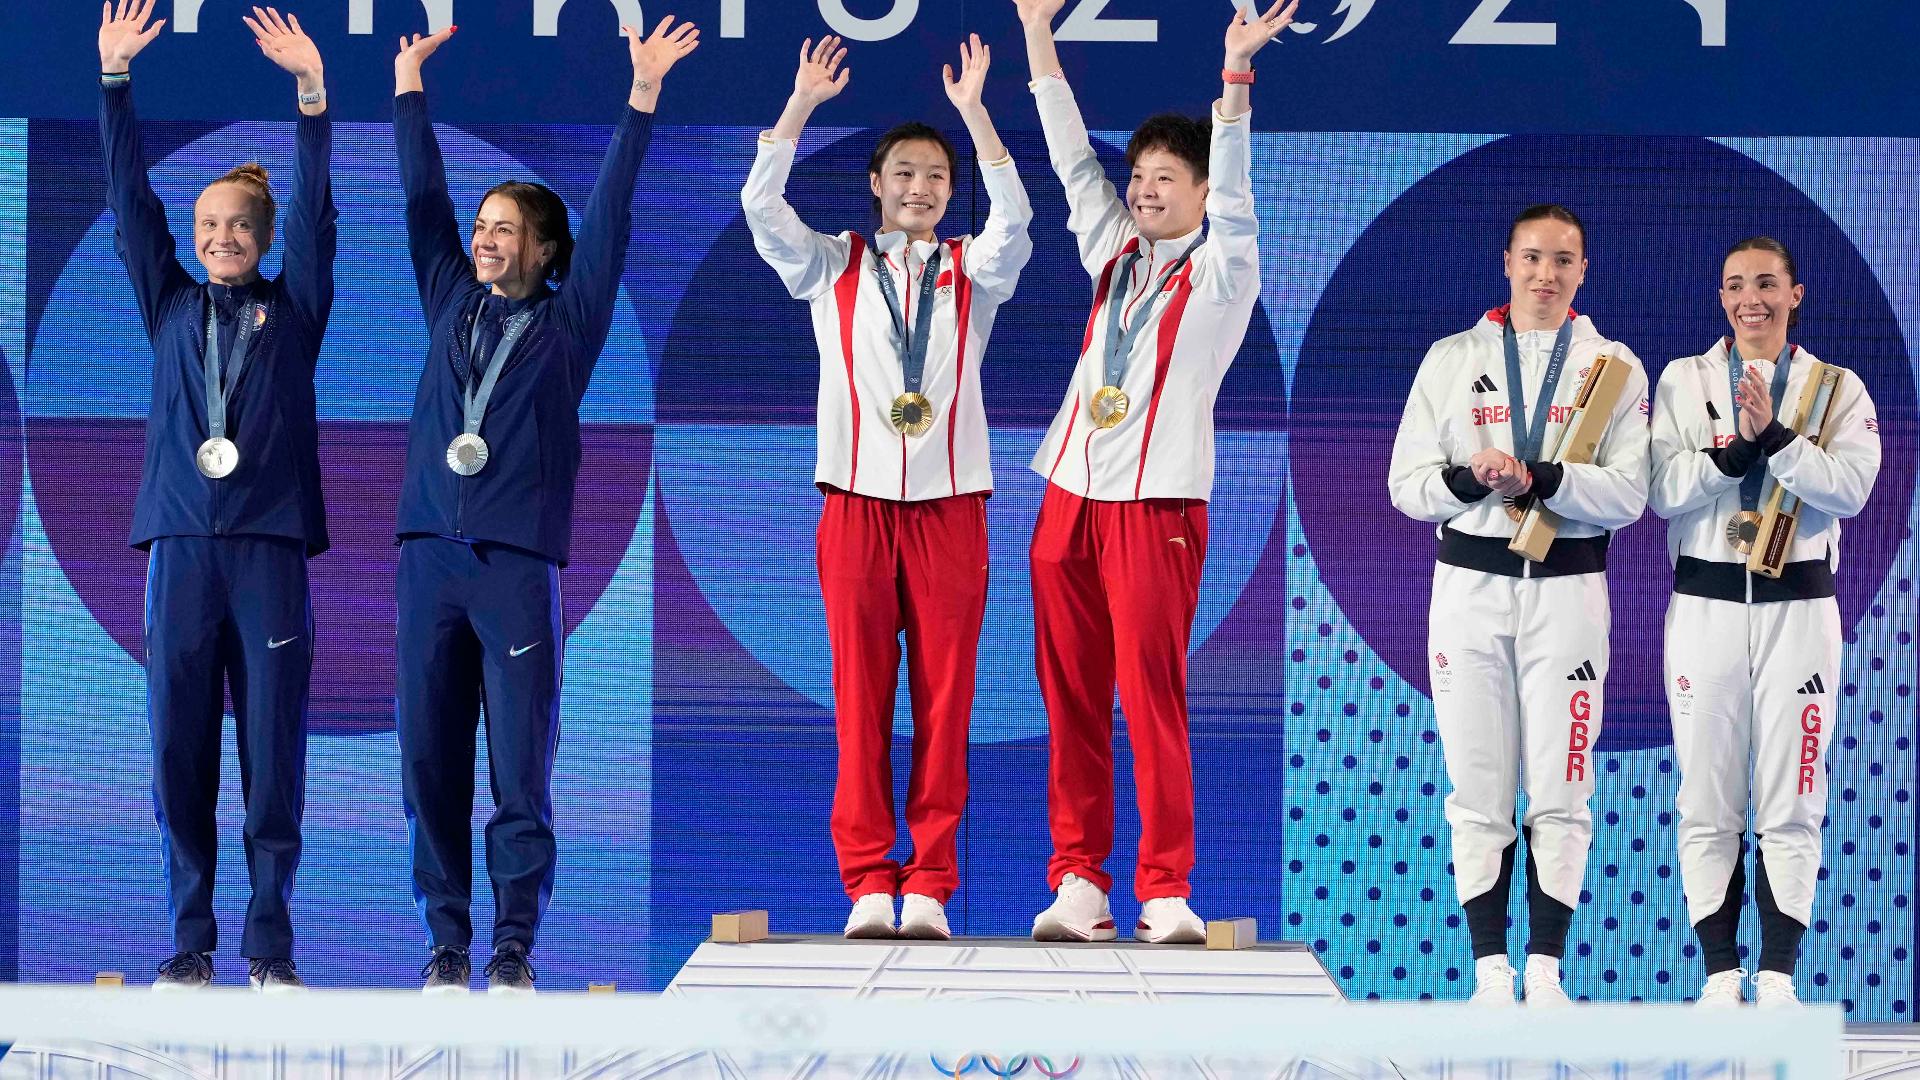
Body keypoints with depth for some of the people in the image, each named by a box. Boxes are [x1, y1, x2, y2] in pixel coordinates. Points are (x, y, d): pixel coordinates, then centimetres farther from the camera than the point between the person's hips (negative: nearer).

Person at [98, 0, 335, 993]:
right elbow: (129, 198, 9)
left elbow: (314, 210, 1)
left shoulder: (293, 311, 11)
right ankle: (190, 944, 3)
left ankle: (270, 945, 0)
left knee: (275, 750, -3)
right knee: (178, 750, -1)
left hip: (270, 547, -1)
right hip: (182, 545, 1)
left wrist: (311, 90, -10)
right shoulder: (170, 306, 15)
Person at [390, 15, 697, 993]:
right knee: (430, 764, 0)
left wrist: (642, 96, -1)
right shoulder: (453, 306, 17)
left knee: (521, 768, -6)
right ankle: (446, 943, 4)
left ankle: (514, 949, -3)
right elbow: (423, 200, 19)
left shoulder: (568, 322, 9)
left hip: (519, 560, -3)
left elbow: (609, 216, 4)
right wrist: (408, 81, 20)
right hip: (430, 554, 3)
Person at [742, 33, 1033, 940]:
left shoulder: (972, 270, 11)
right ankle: (868, 885, -1)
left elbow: (1012, 218, -9)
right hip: (857, 500, 0)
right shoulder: (832, 266, 11)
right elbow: (761, 204, -3)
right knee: (860, 697, -3)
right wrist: (802, 104, -12)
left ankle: (930, 887, -1)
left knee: (944, 697, -3)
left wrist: (974, 114, -17)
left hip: (950, 504, 0)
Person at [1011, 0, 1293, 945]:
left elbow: (1233, 190, -14)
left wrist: (1235, 78, -26)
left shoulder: (1220, 273, 1)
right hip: (1071, 495, 6)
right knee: (1070, 699, 3)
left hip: (1157, 504, -6)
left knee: (1151, 698, -8)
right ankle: (1079, 882, 5)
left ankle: (1166, 891, -6)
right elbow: (1072, 162, 15)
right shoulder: (1116, 255, 16)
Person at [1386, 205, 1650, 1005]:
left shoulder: (1614, 367, 5)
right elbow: (1407, 486, 4)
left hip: (1566, 587, -1)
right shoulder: (1452, 360, 8)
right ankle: (1490, 970, 3)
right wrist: (1469, 478, -16)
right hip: (1470, 585, 1)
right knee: (1478, 791, 0)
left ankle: (1545, 970, 2)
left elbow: (1628, 495, -5)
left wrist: (1540, 478, -20)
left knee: (1560, 793, -2)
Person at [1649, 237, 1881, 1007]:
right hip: (1706, 604, 0)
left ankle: (1777, 979, 3)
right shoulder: (1683, 381, 7)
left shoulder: (1837, 389, 6)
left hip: (1798, 606, 0)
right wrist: (1736, 445, -20)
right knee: (1708, 805, 1)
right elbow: (1663, 492, -5)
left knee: (1791, 805, -1)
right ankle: (1720, 976, 5)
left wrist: (1775, 435, -22)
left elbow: (1851, 487, -10)